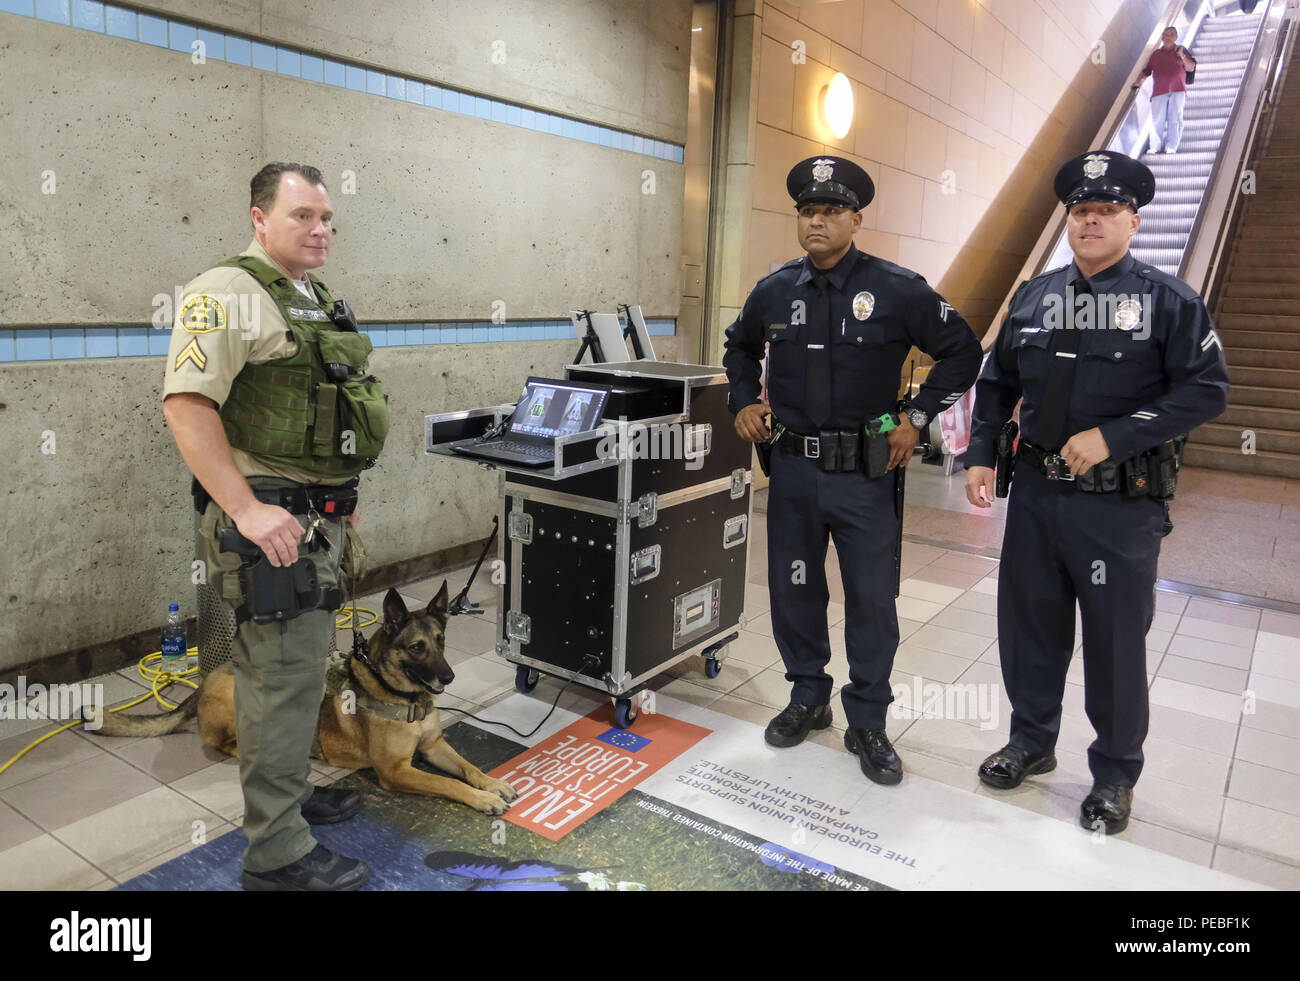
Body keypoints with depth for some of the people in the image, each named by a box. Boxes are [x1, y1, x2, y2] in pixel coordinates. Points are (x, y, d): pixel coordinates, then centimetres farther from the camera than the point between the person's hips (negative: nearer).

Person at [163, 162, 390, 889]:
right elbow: (187, 401, -23)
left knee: (304, 662, 19)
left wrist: (343, 493, 21)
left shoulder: (316, 299, 16)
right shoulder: (229, 294, -13)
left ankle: (289, 790, 37)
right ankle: (276, 851, 9)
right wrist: (246, 510, -27)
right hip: (270, 519, -9)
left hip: (320, 512, 10)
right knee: (283, 674, -4)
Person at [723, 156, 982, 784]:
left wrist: (917, 415, -3)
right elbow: (739, 346, 24)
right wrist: (743, 402, 12)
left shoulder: (896, 289, -5)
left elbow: (962, 351, 2)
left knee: (872, 601, 4)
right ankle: (807, 697, 32)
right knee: (793, 590, 12)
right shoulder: (775, 290, 5)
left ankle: (867, 723, 21)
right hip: (792, 470, 3)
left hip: (863, 473, -3)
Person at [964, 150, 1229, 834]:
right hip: (1035, 492, 4)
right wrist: (980, 455, 6)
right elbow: (996, 384, 16)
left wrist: (1112, 436, -18)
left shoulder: (1168, 300, -3)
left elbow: (1206, 389, -9)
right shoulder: (1034, 297, 10)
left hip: (1120, 503, -4)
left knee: (1117, 641, 6)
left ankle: (1115, 775, 26)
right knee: (1029, 623, 14)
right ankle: (1032, 741, 35)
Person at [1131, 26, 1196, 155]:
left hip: (1178, 90, 0)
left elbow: (1191, 68, 7)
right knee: (1157, 119, -6)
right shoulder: (1156, 54, 16)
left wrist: (1182, 56, -8)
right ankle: (1156, 147, -2)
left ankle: (1171, 147, -7)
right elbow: (1146, 70, 17)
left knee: (1175, 118, -6)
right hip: (1159, 90, 1)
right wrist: (1138, 81, -2)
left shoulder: (1181, 50, 14)